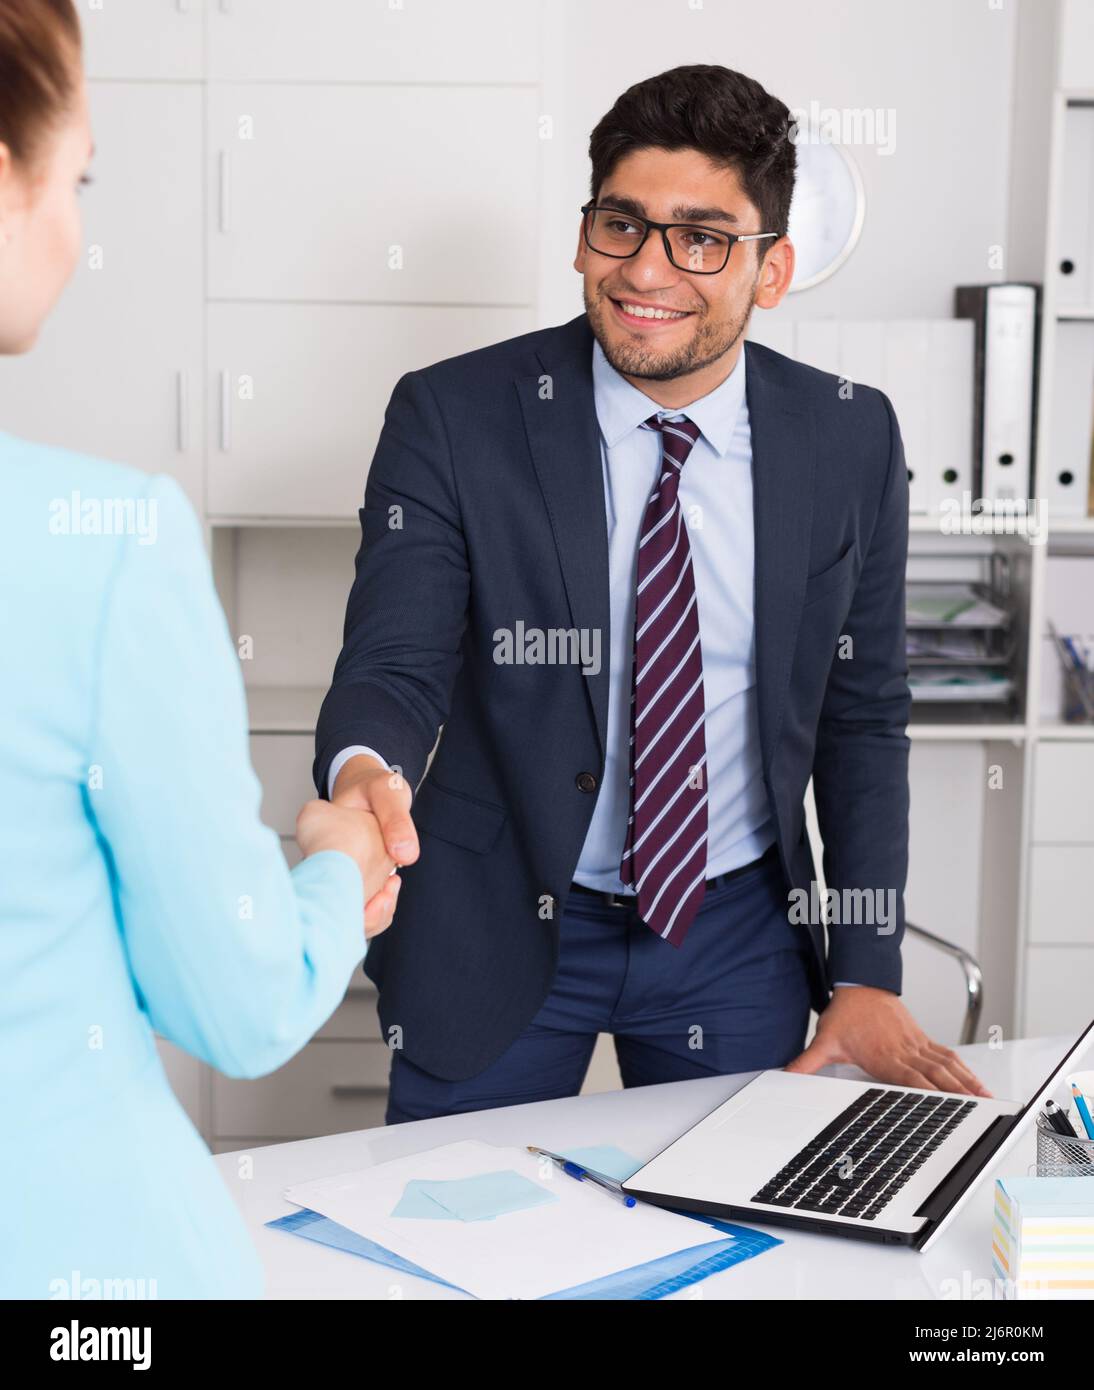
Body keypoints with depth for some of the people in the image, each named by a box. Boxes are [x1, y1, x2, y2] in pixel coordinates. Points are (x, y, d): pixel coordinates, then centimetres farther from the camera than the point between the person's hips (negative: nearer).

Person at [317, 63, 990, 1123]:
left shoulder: (851, 439, -5)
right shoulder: (452, 418, -12)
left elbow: (862, 715, 2)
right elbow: (391, 667, -17)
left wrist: (865, 977, -2)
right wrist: (366, 771, -42)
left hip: (739, 936, 2)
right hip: (497, 940, -2)